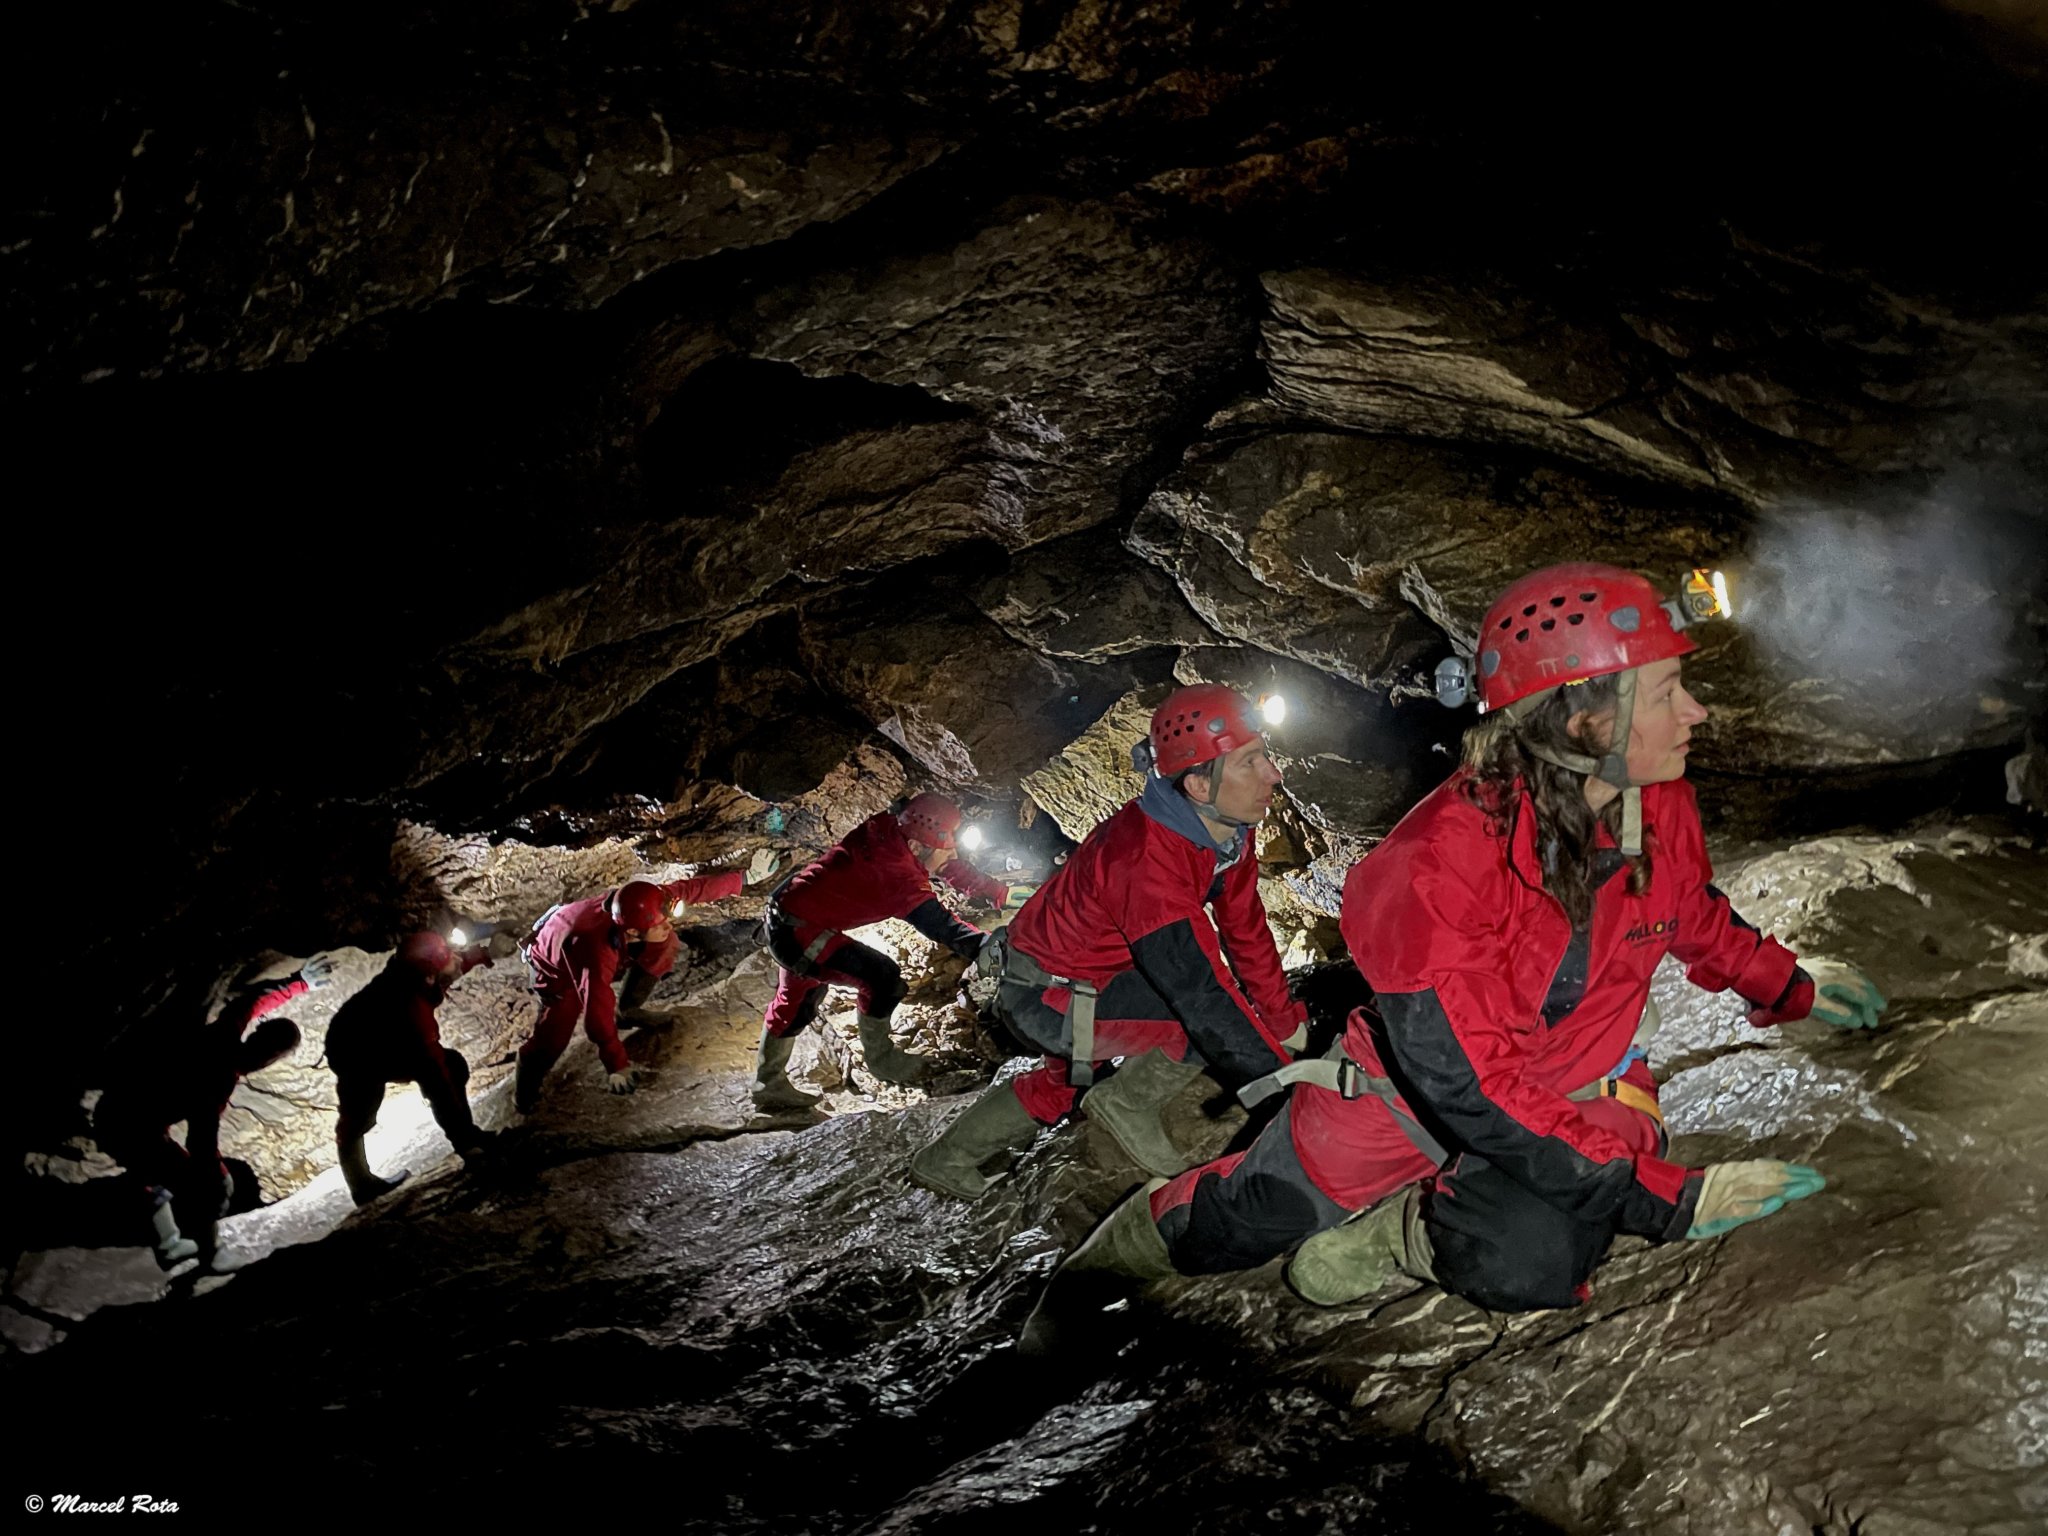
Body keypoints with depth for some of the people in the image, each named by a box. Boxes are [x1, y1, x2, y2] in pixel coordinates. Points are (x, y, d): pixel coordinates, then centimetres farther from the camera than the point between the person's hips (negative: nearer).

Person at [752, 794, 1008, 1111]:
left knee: (796, 1000, 26)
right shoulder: (902, 878, -28)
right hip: (798, 931, -10)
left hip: (781, 917, 10)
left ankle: (769, 1085, 41)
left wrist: (1000, 893, 9)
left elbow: (953, 868, 8)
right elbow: (945, 928, -26)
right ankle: (880, 1058, 11)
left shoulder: (886, 830, -5)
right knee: (883, 978, -11)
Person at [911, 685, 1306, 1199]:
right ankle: (1128, 1103, 0)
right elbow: (1203, 993, -39)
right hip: (1047, 998, -10)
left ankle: (947, 1160, 49)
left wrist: (1286, 1022, 7)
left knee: (1069, 1076, 34)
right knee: (1216, 1016, -23)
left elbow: (1247, 932, 4)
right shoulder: (1146, 858, -37)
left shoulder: (1229, 831, -9)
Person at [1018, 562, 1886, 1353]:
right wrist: (1668, 1196, -33)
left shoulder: (1658, 806, -14)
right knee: (1246, 1220, 8)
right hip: (1416, 1085, -3)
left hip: (1583, 1089, 3)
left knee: (1530, 1262, -27)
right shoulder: (1443, 865, -35)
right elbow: (1472, 1091, -34)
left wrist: (1791, 985, 12)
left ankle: (1401, 1233, 5)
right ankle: (1123, 1247, 40)